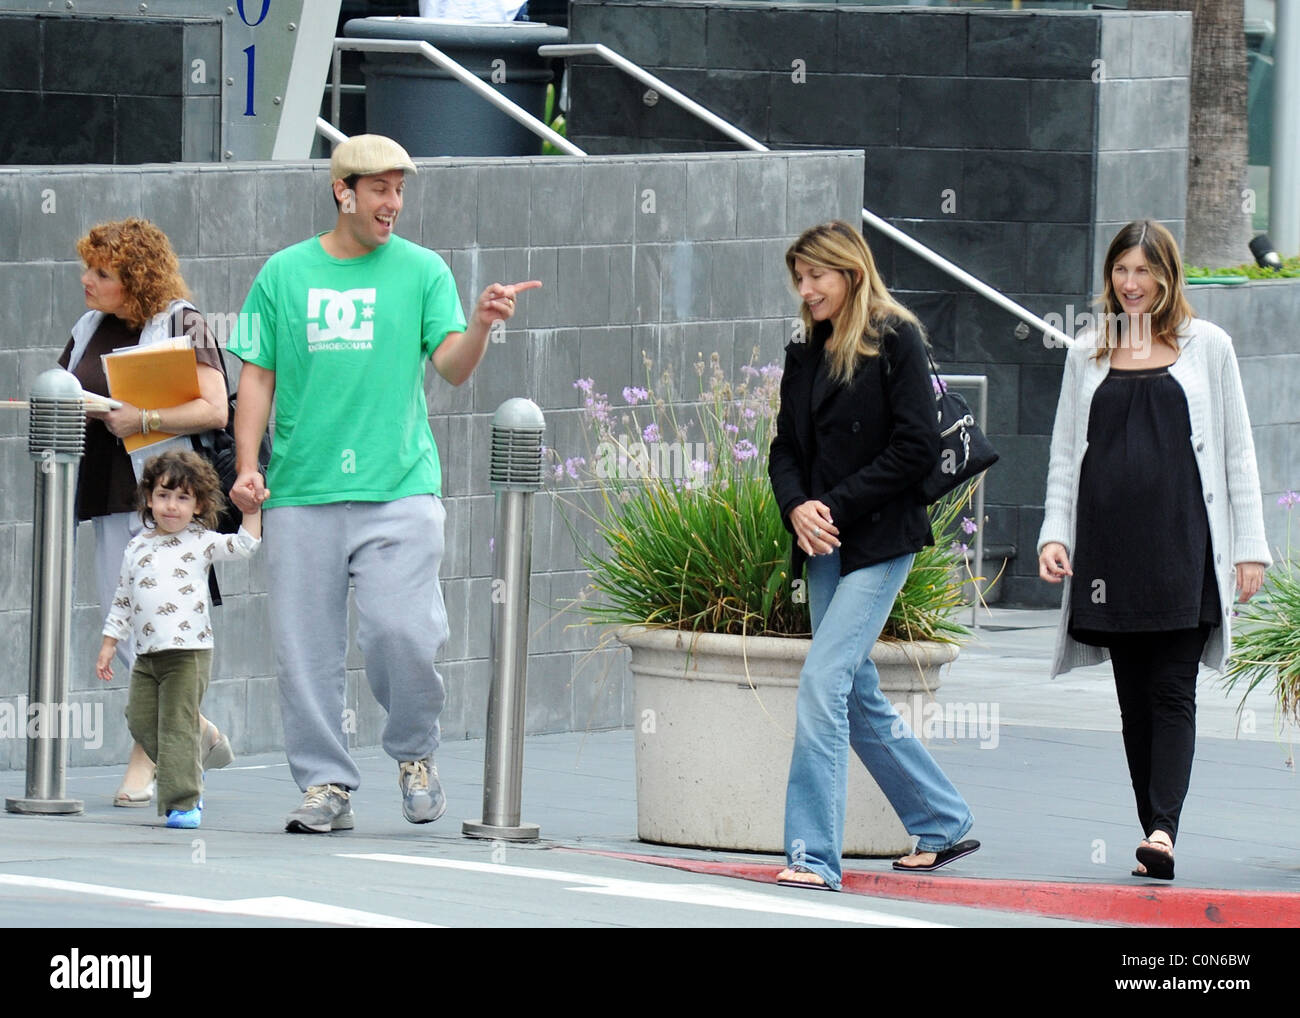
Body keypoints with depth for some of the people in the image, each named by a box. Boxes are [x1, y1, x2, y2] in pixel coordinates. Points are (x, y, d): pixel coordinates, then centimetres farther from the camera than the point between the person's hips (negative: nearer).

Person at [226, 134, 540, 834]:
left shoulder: (421, 271, 7)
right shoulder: (283, 274, 9)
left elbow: (450, 365, -2)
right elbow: (257, 377, 11)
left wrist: (479, 326, -22)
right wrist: (247, 465, 0)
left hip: (399, 488, -2)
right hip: (302, 490, 2)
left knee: (400, 632, -15)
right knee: (306, 646, 1)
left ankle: (414, 754, 10)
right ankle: (325, 783, 12)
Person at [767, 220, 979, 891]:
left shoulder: (894, 341, -7)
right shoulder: (806, 353, 13)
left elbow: (916, 448, -13)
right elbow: (785, 447, 13)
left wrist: (835, 506, -14)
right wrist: (797, 508, -7)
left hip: (878, 544, -8)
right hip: (824, 546, 8)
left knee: (822, 683, -16)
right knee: (858, 698, 12)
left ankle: (813, 855, -16)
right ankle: (945, 826, 26)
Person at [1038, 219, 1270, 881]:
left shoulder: (1205, 346, 8)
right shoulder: (1089, 353, 14)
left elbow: (1236, 451, 8)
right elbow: (1064, 453, 16)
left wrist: (1249, 546, 3)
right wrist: (1055, 532, 4)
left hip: (1181, 540, -3)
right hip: (1108, 543, 3)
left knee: (1172, 692, -11)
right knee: (1133, 698, 3)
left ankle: (1163, 828, -21)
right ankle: (1154, 836, 6)